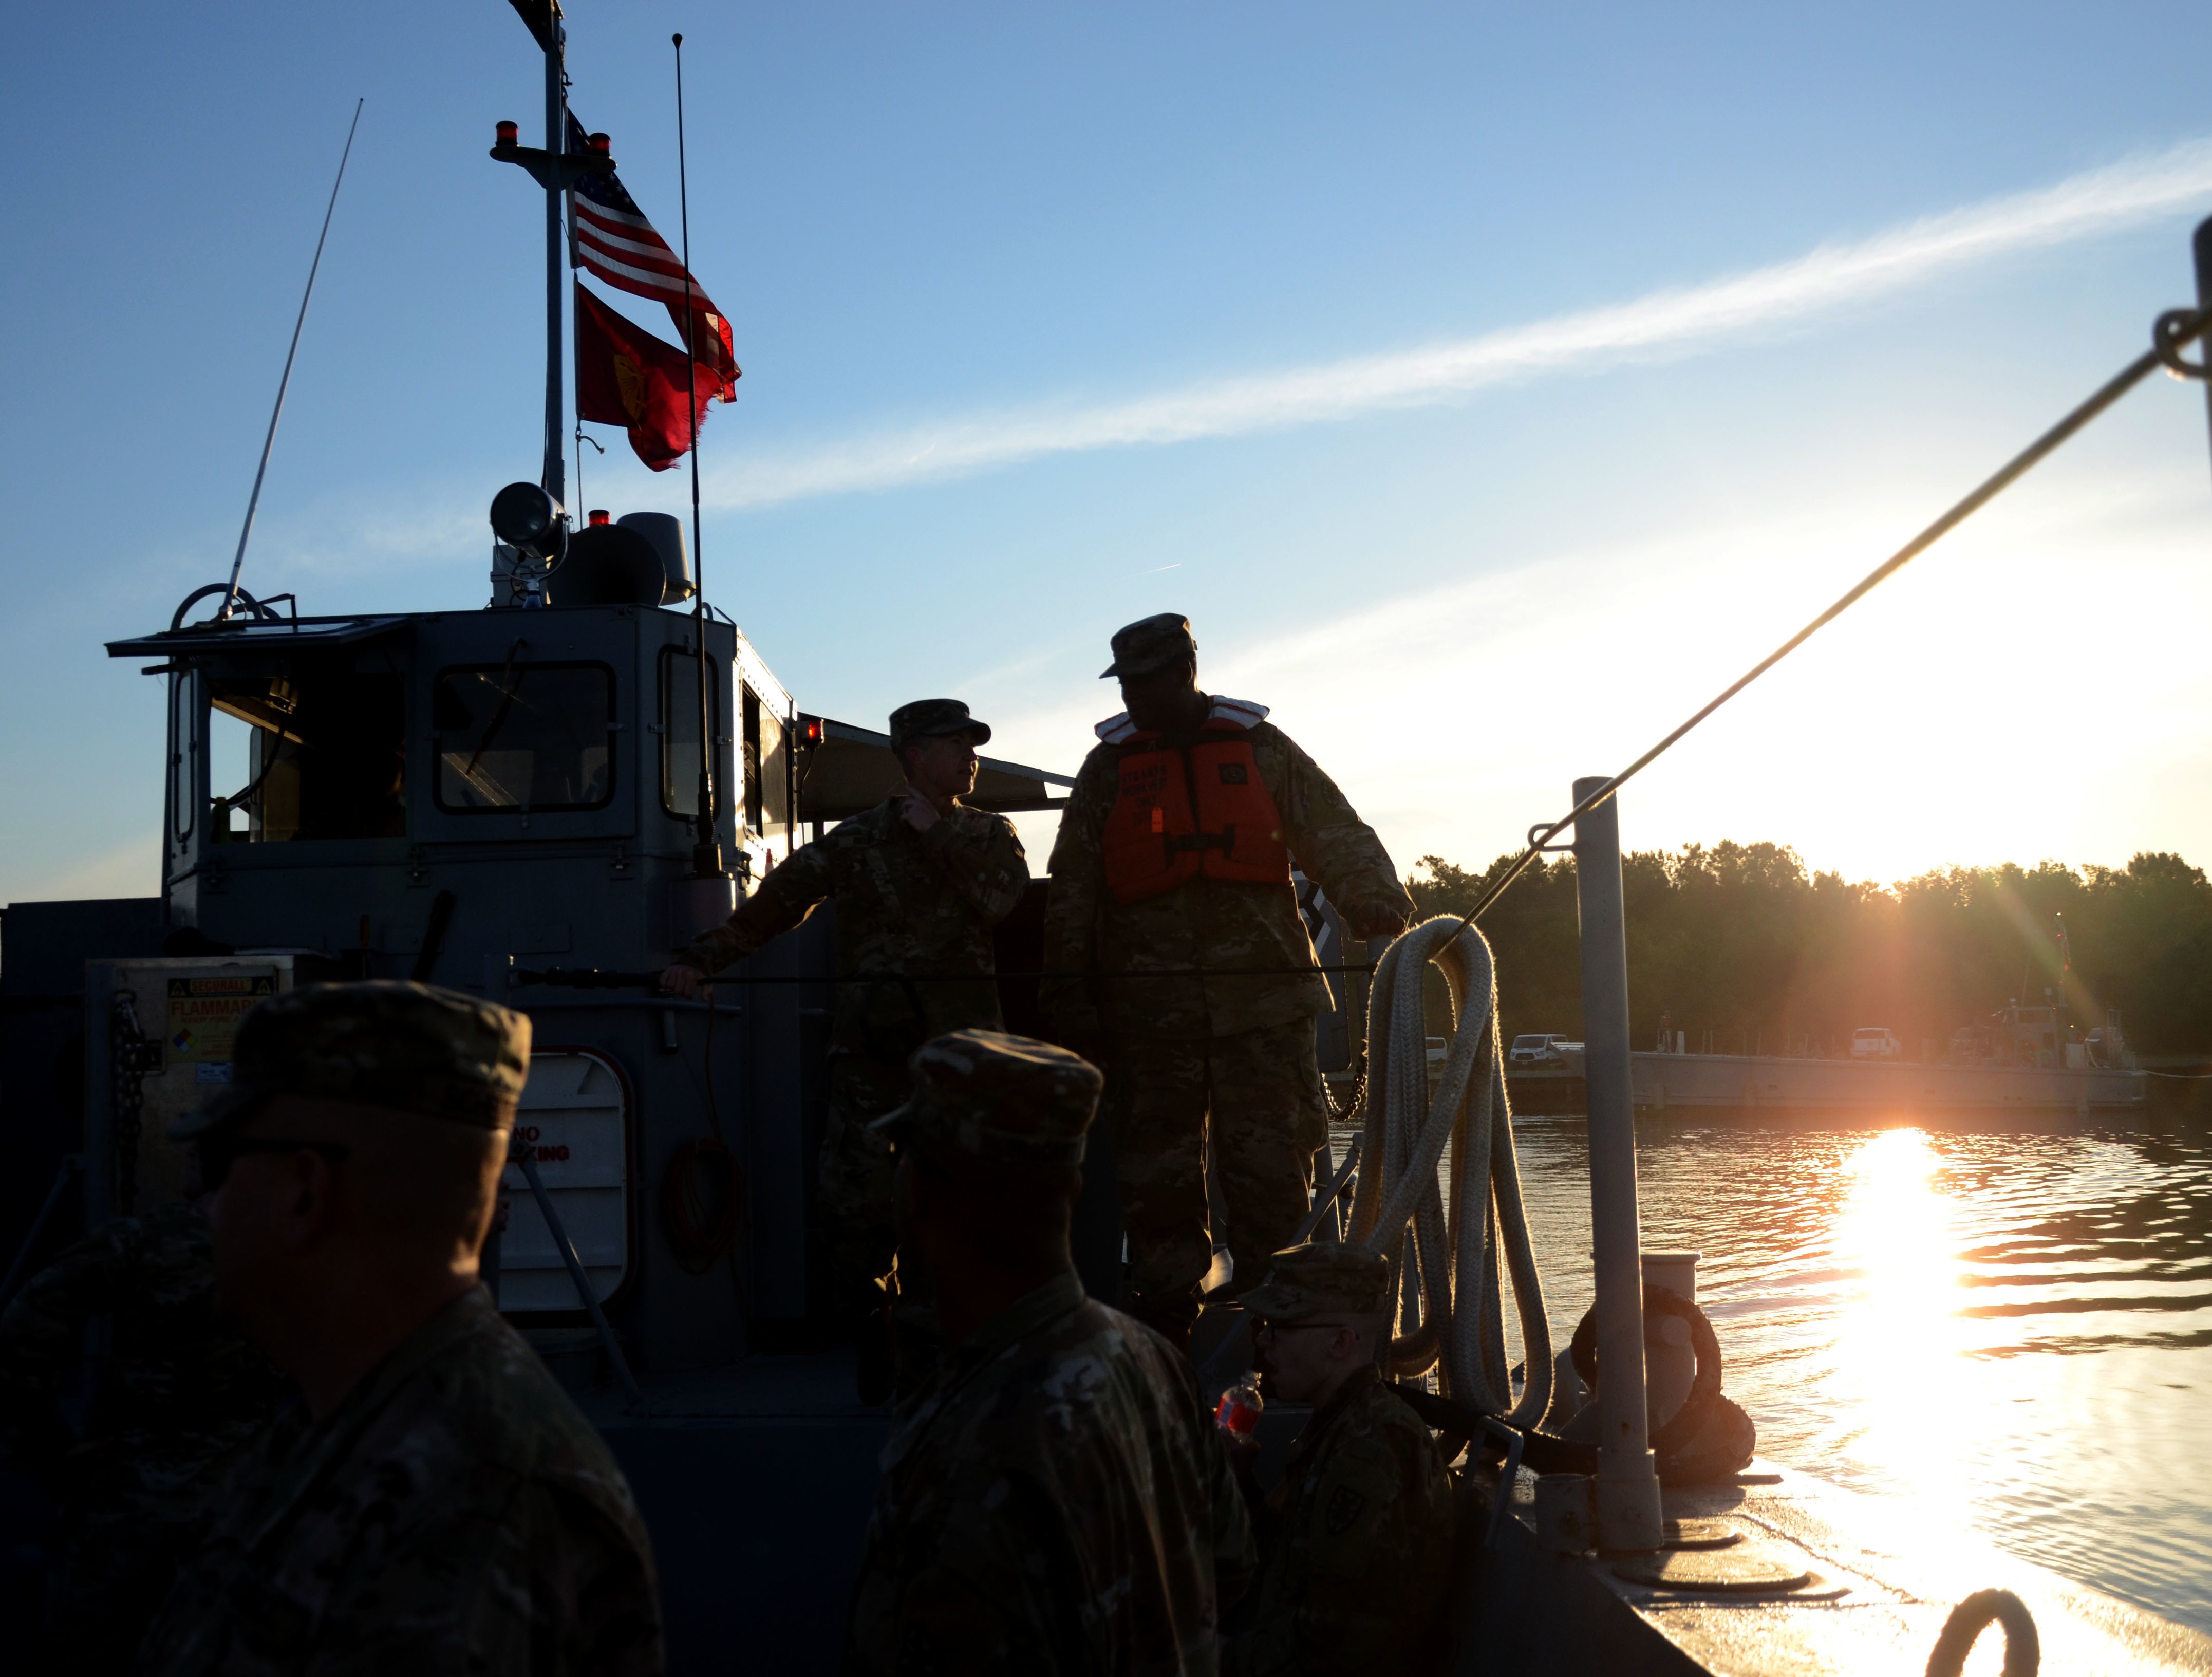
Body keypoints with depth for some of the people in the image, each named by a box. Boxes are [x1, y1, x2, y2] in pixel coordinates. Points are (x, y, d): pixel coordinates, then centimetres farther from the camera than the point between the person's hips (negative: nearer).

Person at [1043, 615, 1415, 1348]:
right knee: (1157, 1177, 3)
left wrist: (1375, 903, -16)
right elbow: (1071, 895, 10)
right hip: (1150, 1008, 1)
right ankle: (1164, 1335, 13)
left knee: (1273, 1175, -1)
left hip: (1261, 1004, -1)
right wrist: (1073, 1005, 5)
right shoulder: (1110, 766, 10)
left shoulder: (1261, 749, 9)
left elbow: (1338, 838, 5)